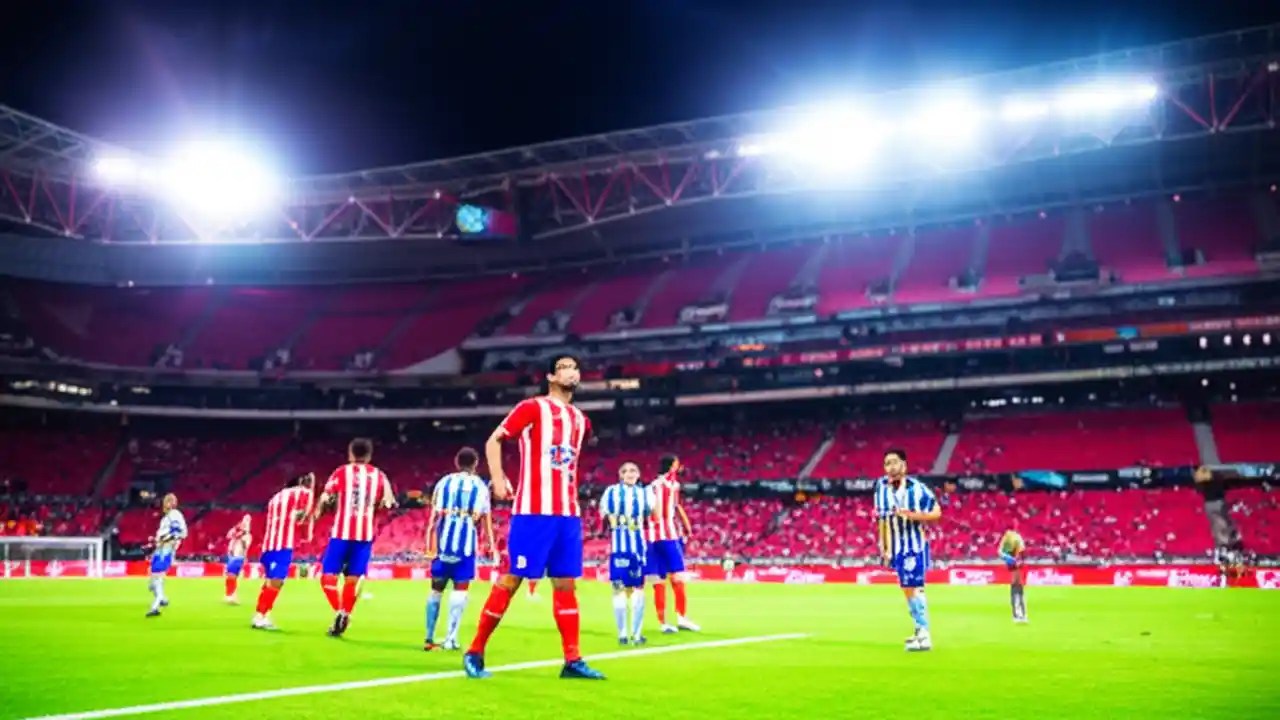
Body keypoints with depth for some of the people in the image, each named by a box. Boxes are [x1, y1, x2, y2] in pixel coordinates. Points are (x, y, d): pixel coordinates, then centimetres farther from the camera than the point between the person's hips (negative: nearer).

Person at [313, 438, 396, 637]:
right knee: (352, 579, 10)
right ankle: (345, 615, 4)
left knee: (328, 575, 5)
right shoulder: (379, 475, 8)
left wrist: (317, 512, 18)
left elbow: (325, 499, -2)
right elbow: (388, 503, 5)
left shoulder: (342, 472, 1)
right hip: (365, 534, 3)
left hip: (342, 532, -2)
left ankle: (339, 611, -13)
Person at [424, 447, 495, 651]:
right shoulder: (480, 486, 10)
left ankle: (429, 639, 15)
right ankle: (450, 638, -8)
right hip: (466, 543, -2)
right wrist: (492, 546, 15)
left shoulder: (444, 482, 11)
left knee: (437, 589, 12)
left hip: (443, 542, 2)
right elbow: (486, 520, 9)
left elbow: (434, 516, 4)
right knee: (460, 590, 3)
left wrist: (430, 546, 4)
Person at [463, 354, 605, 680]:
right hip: (533, 510, -6)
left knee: (566, 584, 6)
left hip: (568, 513, 6)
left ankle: (572, 661, 10)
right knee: (511, 579, -4)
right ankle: (475, 652, 7)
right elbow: (494, 440, -3)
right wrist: (498, 479, -14)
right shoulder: (533, 407, -3)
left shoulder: (580, 420, 16)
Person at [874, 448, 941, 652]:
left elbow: (937, 513, -8)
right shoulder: (881, 487, 1)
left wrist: (913, 515, -23)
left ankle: (924, 635, -10)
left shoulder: (917, 488, -14)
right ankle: (921, 629, 25)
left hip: (915, 545, -6)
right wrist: (884, 547, 10)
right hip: (897, 547, 6)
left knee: (914, 587, -12)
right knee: (907, 589, 12)